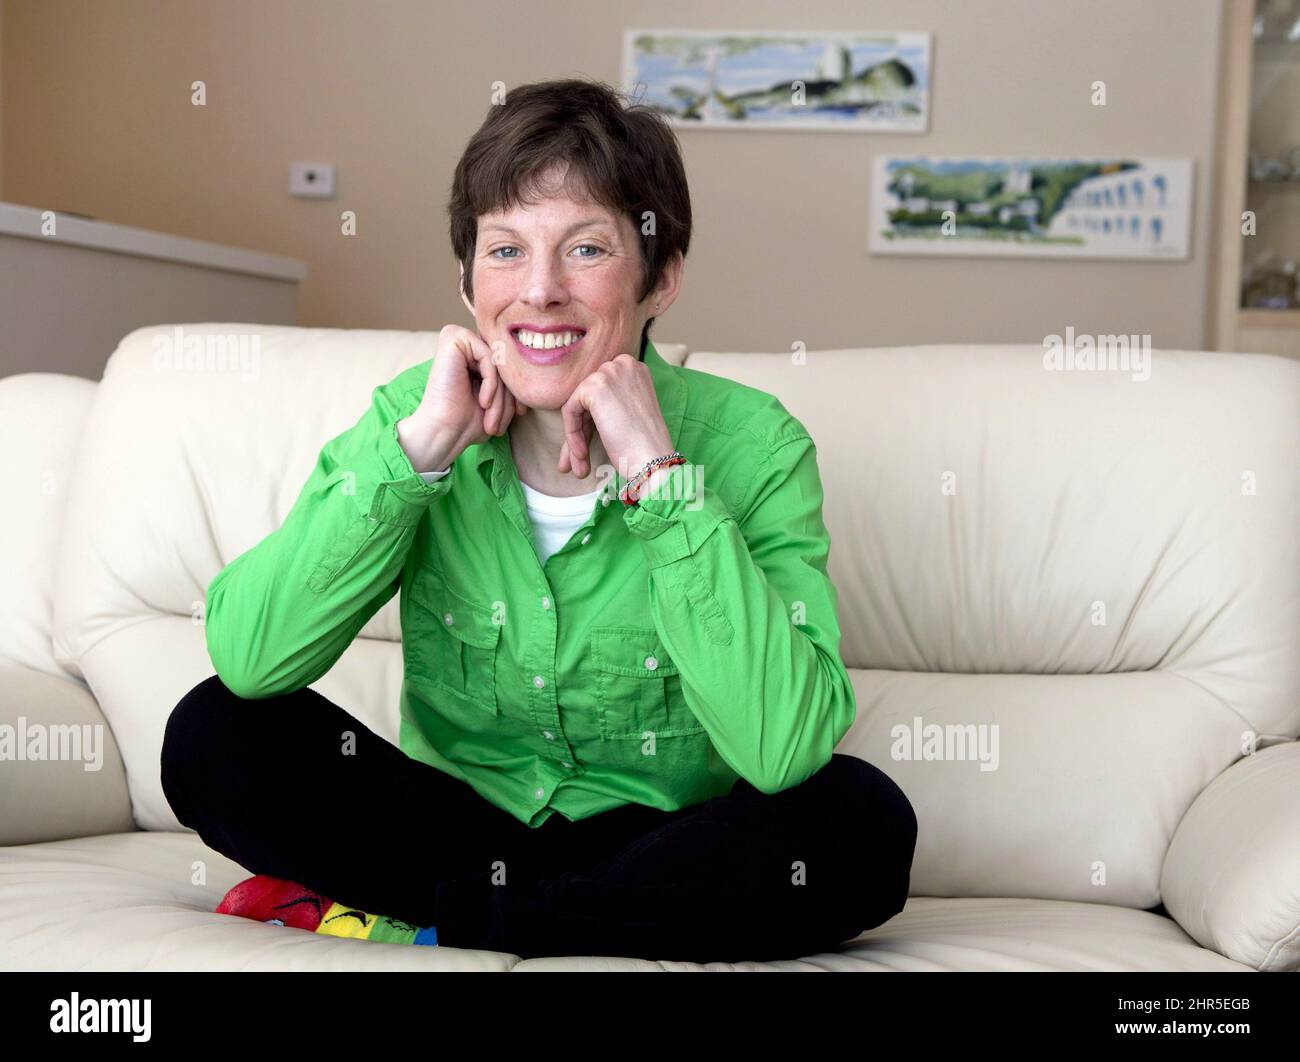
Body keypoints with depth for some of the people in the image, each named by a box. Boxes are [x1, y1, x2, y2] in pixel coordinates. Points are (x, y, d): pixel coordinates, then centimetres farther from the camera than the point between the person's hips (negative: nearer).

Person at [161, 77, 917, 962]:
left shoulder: (750, 443, -16)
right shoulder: (411, 414, -7)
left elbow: (784, 749, -30)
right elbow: (247, 658, -19)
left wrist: (659, 474, -30)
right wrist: (418, 447, -25)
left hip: (663, 843, -2)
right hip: (460, 816, 2)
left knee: (861, 822, -30)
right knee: (211, 735, -17)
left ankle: (404, 918, -18)